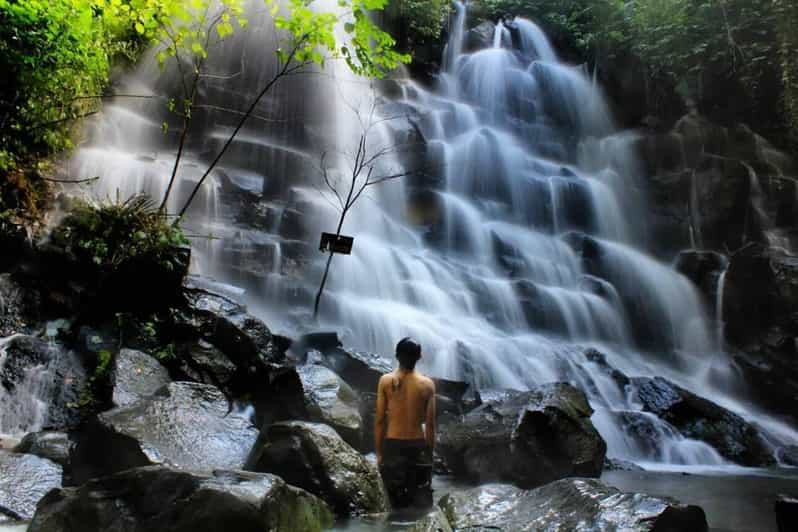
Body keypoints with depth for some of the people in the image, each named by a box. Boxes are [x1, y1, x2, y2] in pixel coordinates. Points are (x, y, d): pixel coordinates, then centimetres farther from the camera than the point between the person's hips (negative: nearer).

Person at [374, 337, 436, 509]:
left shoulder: (385, 381, -7)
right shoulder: (427, 384, -6)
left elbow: (380, 420, -5)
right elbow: (430, 424, -3)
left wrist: (378, 452, 4)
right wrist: (430, 452, 8)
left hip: (392, 445, 0)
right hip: (417, 446, 0)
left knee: (397, 503, 10)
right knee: (421, 501, 11)